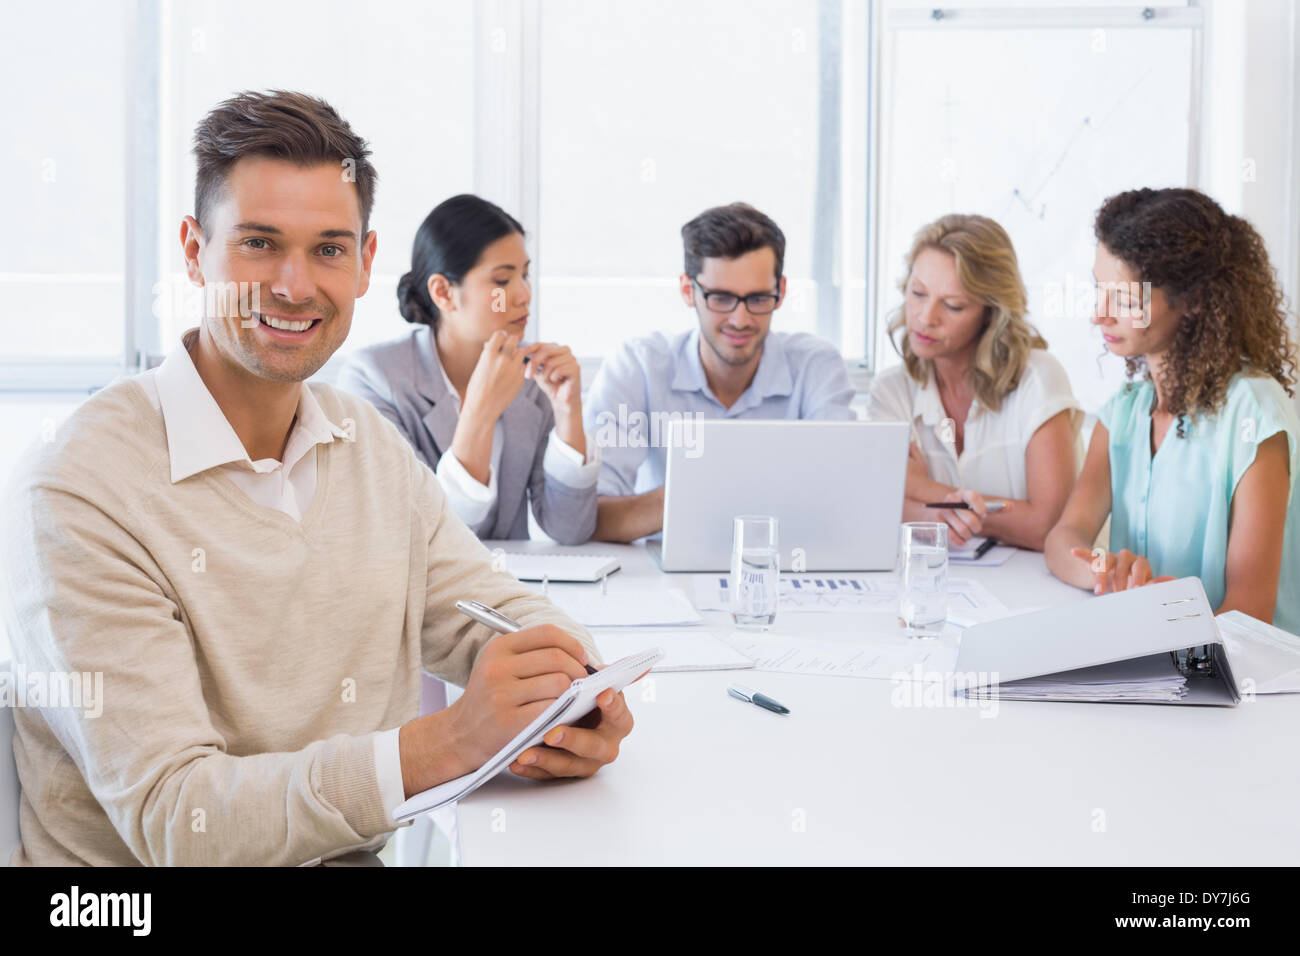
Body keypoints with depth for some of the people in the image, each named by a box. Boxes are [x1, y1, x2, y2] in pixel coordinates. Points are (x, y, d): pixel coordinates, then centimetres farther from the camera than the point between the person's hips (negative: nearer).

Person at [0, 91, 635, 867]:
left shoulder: (374, 447, 8)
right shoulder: (79, 489, -15)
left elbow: (500, 615, 9)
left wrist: (573, 697, -15)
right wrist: (446, 743, -30)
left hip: (357, 855, 5)